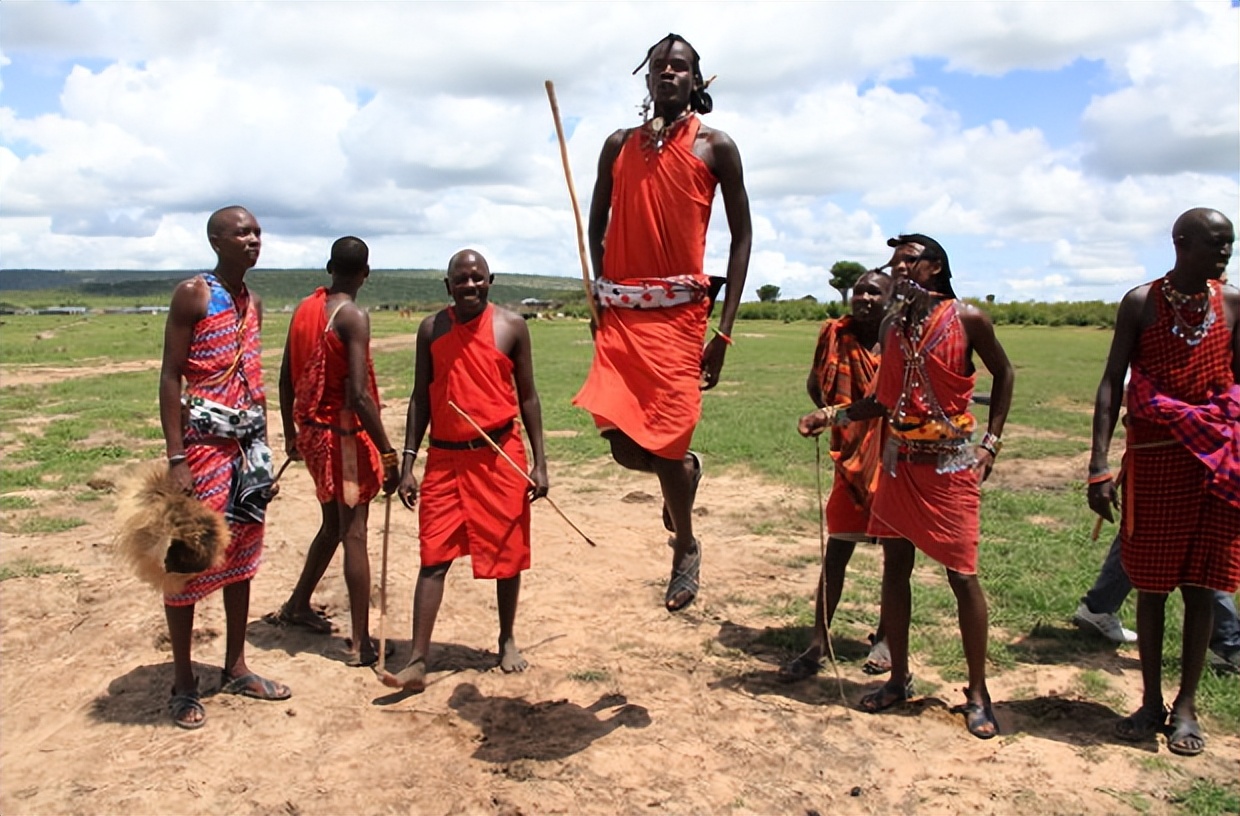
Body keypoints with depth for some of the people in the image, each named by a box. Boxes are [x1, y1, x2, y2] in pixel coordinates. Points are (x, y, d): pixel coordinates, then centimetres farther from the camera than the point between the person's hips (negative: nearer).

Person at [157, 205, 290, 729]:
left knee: (242, 557, 13)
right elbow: (170, 376, -12)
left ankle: (235, 669, 25)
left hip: (248, 445, 7)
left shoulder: (253, 303, 12)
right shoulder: (193, 294, -9)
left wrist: (262, 447, 14)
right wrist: (175, 459, -19)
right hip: (204, 444, -7)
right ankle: (183, 684, 13)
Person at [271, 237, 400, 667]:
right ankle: (361, 643, 4)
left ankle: (297, 606, 39)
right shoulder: (353, 317, -16)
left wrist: (290, 431, 23)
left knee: (333, 523, 23)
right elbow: (359, 395, -23)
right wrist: (388, 455, -18)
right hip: (345, 435, -7)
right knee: (354, 534, -2)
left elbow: (287, 377, 12)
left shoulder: (305, 309, 6)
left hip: (312, 430, 8)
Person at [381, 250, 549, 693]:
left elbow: (527, 396, 3)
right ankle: (417, 661, 1)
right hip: (445, 457, 1)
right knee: (433, 559, -2)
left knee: (507, 553, 9)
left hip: (501, 456, -1)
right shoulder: (431, 329, 3)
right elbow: (420, 398, 7)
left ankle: (507, 640, 29)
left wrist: (539, 462, -1)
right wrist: (407, 463, 2)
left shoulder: (511, 325, 0)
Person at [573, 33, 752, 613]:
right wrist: (600, 291, 2)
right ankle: (684, 469, 33)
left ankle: (685, 549, 24)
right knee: (624, 446, -4)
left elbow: (741, 235, 4)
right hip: (621, 311, 3)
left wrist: (725, 330, -3)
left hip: (679, 311, -3)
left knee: (665, 444, -4)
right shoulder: (620, 145, 14)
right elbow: (597, 226, 19)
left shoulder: (715, 146, 5)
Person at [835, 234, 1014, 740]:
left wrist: (991, 441, 0)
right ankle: (898, 678, 23)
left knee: (962, 575, -3)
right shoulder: (892, 325, 6)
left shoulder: (967, 320, -6)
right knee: (894, 568, 8)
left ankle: (977, 692, 13)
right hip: (899, 461, 5)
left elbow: (1003, 373, 6)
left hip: (951, 465, -4)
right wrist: (838, 416, -2)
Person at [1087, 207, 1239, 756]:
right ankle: (1151, 701, 21)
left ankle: (1186, 705, 20)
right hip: (1152, 461, -2)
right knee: (1151, 583, 6)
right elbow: (1111, 384, -4)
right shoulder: (1141, 304, -3)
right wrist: (1099, 467, -11)